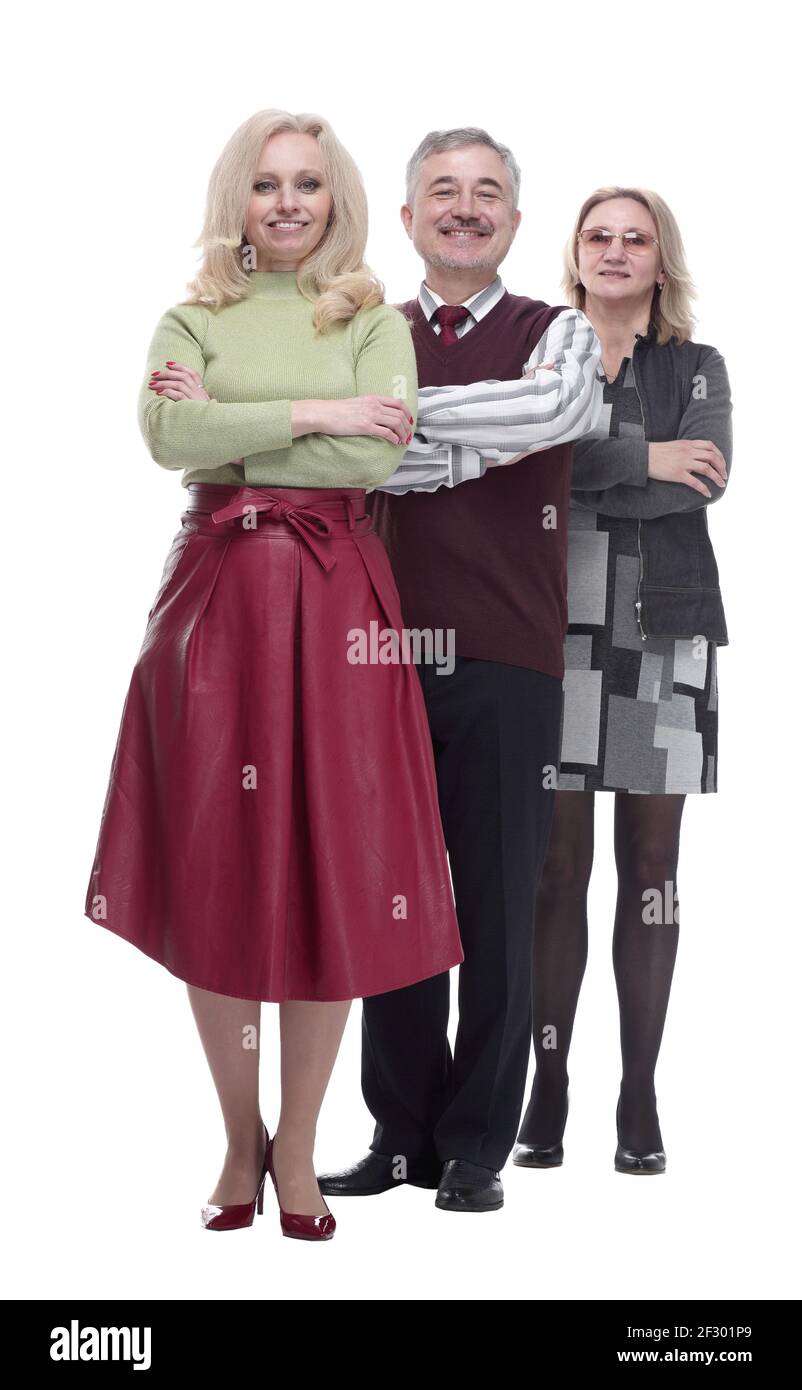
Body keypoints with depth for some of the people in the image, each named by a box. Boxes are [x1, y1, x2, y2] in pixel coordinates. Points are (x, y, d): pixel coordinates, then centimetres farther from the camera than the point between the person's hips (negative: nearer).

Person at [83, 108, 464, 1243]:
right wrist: (308, 414, -12)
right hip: (218, 591, 1)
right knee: (216, 863, 2)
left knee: (332, 870, -1)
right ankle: (241, 1139, 18)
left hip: (335, 601, -1)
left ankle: (297, 1150, 11)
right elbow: (168, 437, -9)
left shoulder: (376, 321, 9)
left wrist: (230, 426, -7)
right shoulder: (193, 320, 11)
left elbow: (377, 456, -9)